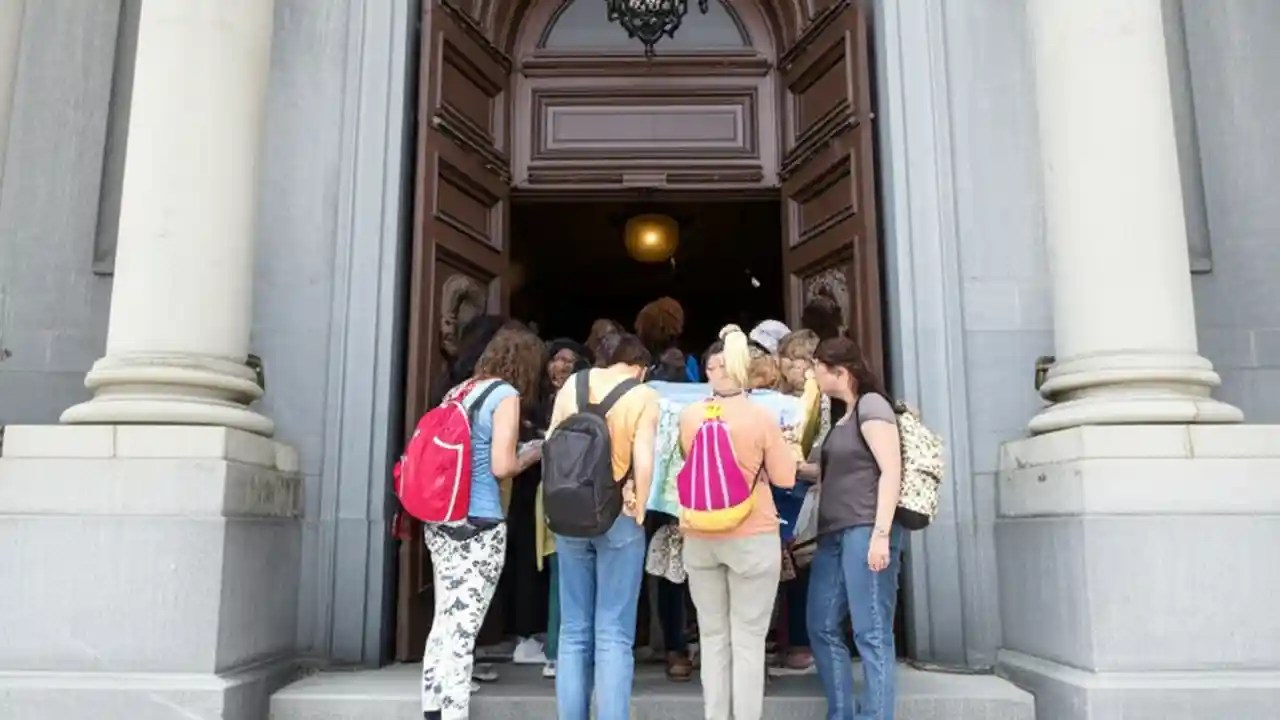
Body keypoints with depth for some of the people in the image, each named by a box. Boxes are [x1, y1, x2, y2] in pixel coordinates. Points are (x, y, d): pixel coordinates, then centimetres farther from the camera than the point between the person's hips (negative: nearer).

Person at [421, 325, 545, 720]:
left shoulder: (463, 389, 13)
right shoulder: (506, 394, -8)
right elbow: (501, 467, -14)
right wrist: (532, 455, 4)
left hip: (440, 520, 8)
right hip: (478, 525, -7)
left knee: (444, 621, 13)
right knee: (463, 628, -3)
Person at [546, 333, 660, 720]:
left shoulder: (573, 383, 8)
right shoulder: (644, 395, -2)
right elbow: (643, 461, -13)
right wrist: (638, 511, -1)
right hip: (618, 517, -3)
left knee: (573, 631, 10)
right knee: (613, 635, 1)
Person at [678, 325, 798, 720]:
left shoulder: (688, 416, -3)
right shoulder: (762, 418, -10)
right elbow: (785, 478, -2)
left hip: (700, 538, 3)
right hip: (752, 537, -3)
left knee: (713, 637, 14)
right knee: (748, 640, 6)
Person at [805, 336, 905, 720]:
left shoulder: (871, 404, -5)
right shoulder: (844, 414, 20)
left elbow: (891, 471, -13)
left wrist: (881, 534, -20)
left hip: (866, 531, -9)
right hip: (834, 533, 9)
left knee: (871, 633, -5)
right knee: (822, 628, 9)